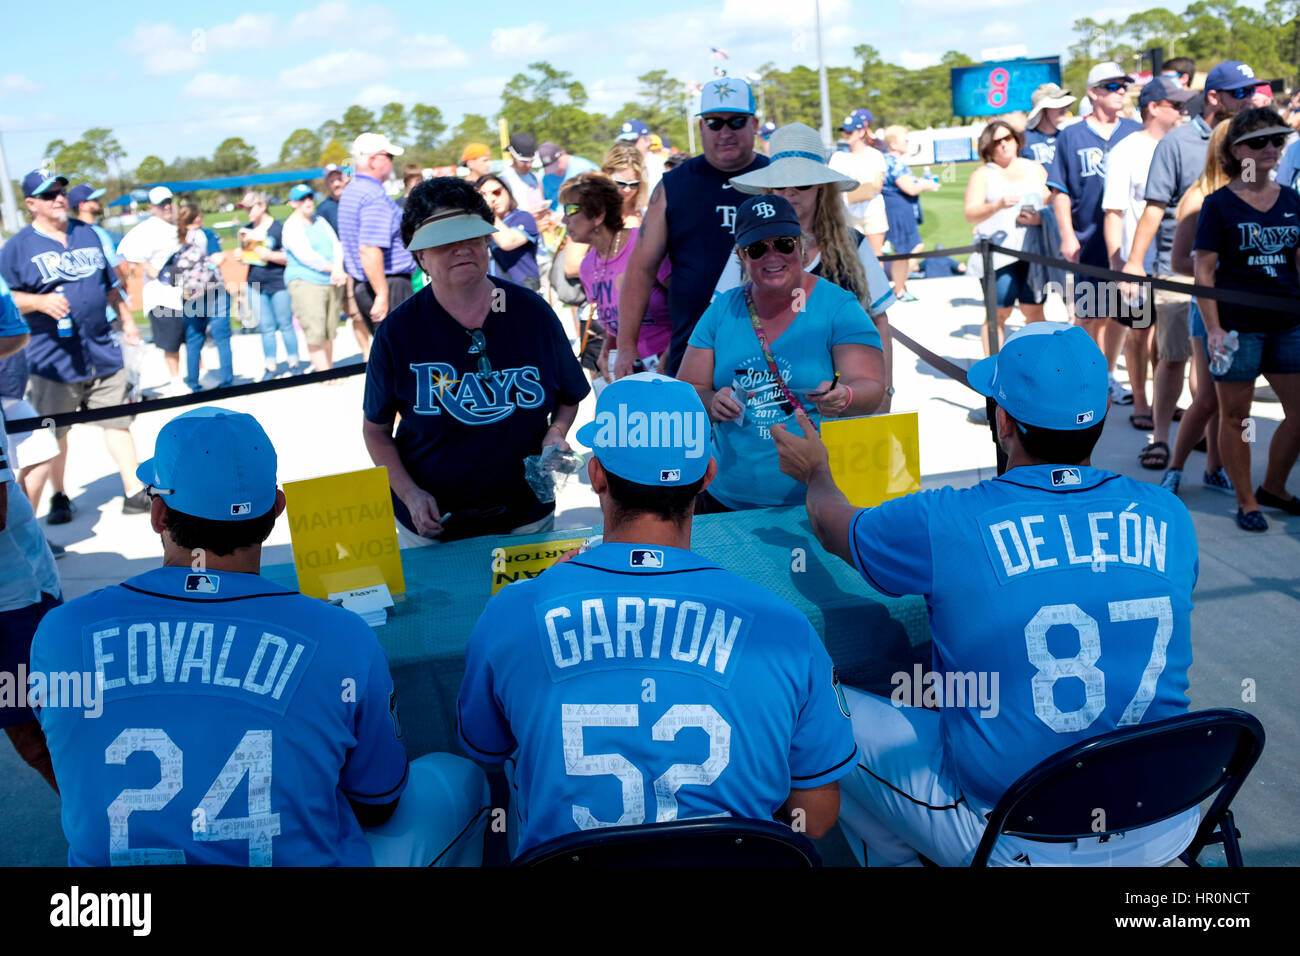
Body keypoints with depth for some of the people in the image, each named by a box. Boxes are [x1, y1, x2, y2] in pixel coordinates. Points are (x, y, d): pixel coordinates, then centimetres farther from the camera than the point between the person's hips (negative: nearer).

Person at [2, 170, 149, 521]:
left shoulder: (87, 234, 13)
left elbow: (109, 284, 22)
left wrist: (126, 319, 20)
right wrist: (40, 301, -21)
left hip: (103, 352, 4)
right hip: (53, 359, -4)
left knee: (117, 422, 6)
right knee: (52, 436, 1)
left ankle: (134, 493, 12)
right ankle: (59, 496, 15)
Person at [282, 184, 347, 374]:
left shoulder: (321, 221, 17)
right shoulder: (291, 227, -3)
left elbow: (336, 245, 7)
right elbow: (306, 256, -13)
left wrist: (338, 269, -11)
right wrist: (333, 269, -10)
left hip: (332, 282, 6)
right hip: (305, 282, -6)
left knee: (329, 332, 7)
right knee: (315, 333, -12)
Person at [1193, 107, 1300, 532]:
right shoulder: (1218, 203, -4)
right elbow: (1204, 270, -7)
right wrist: (1213, 329, -14)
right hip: (1237, 323, -5)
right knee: (1235, 415, 5)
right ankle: (1246, 501, 19)